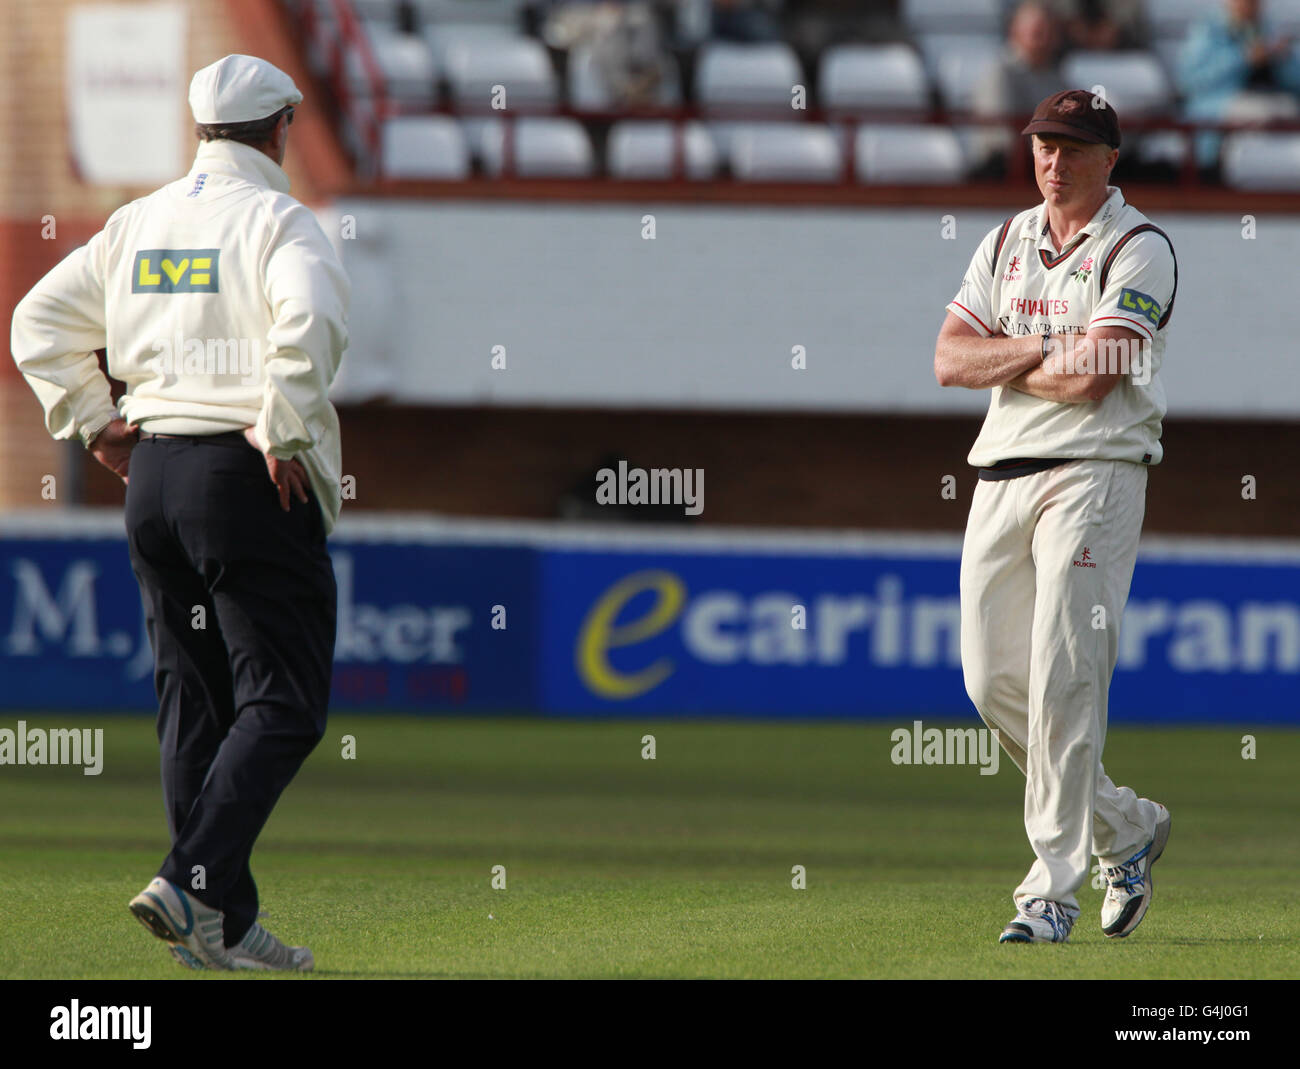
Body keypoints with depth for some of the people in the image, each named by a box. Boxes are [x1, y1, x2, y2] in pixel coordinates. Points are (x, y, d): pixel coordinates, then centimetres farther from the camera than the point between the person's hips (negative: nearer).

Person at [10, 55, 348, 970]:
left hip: (153, 474, 7)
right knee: (282, 701, -5)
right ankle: (195, 885, -20)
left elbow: (40, 322, 16)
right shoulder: (278, 221, -8)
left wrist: (94, 422, 15)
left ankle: (225, 927, 9)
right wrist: (284, 435, -18)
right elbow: (308, 322, -27)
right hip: (252, 481, -7)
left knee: (195, 705, 10)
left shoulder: (138, 223, 13)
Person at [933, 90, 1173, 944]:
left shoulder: (1139, 250, -5)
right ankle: (1127, 827, 23)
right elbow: (949, 360, 5)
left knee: (1062, 680, -13)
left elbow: (1089, 381, -16)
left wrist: (998, 362, -1)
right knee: (992, 680, 6)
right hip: (1001, 476, 7)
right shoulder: (1008, 242, 16)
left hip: (1093, 473, -7)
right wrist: (1042, 347, -9)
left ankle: (1054, 888, -11)